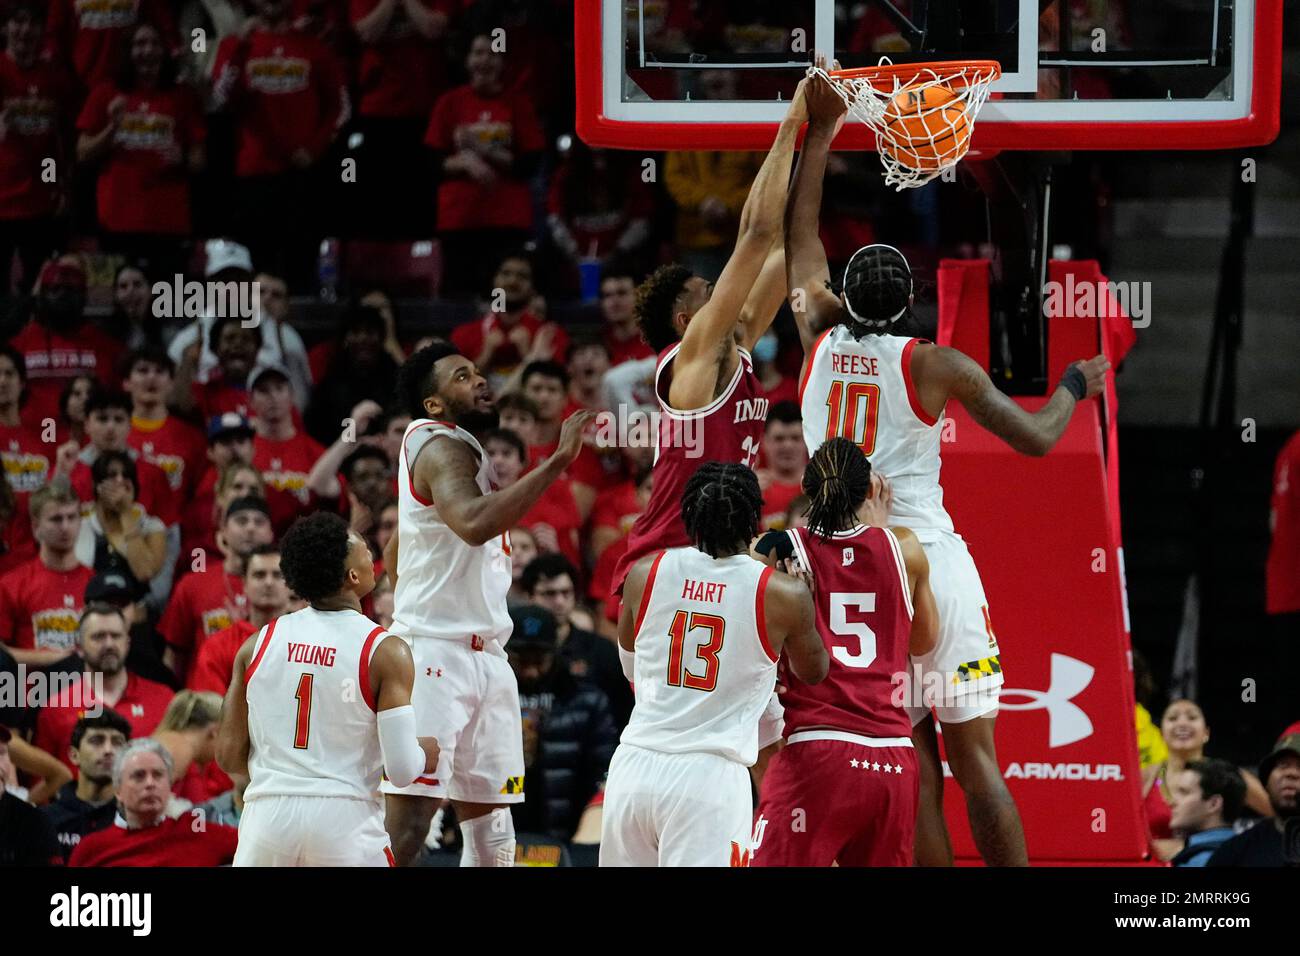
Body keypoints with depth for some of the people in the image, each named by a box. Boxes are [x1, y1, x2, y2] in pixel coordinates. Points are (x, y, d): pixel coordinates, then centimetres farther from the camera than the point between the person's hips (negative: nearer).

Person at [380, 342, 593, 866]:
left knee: (490, 828, 8)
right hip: (437, 654, -10)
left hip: (485, 657, 10)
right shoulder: (443, 447, -12)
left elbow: (395, 551, 30)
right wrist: (558, 461, -33)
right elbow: (474, 523, -34)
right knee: (407, 820, -15)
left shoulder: (461, 450, 19)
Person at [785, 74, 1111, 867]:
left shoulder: (820, 339, 5)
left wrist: (821, 133, 26)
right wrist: (1077, 385, 17)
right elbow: (1036, 438, -3)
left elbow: (801, 237, 20)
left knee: (915, 764, 6)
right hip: (929, 562, -4)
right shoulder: (935, 365, -5)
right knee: (976, 760, -3)